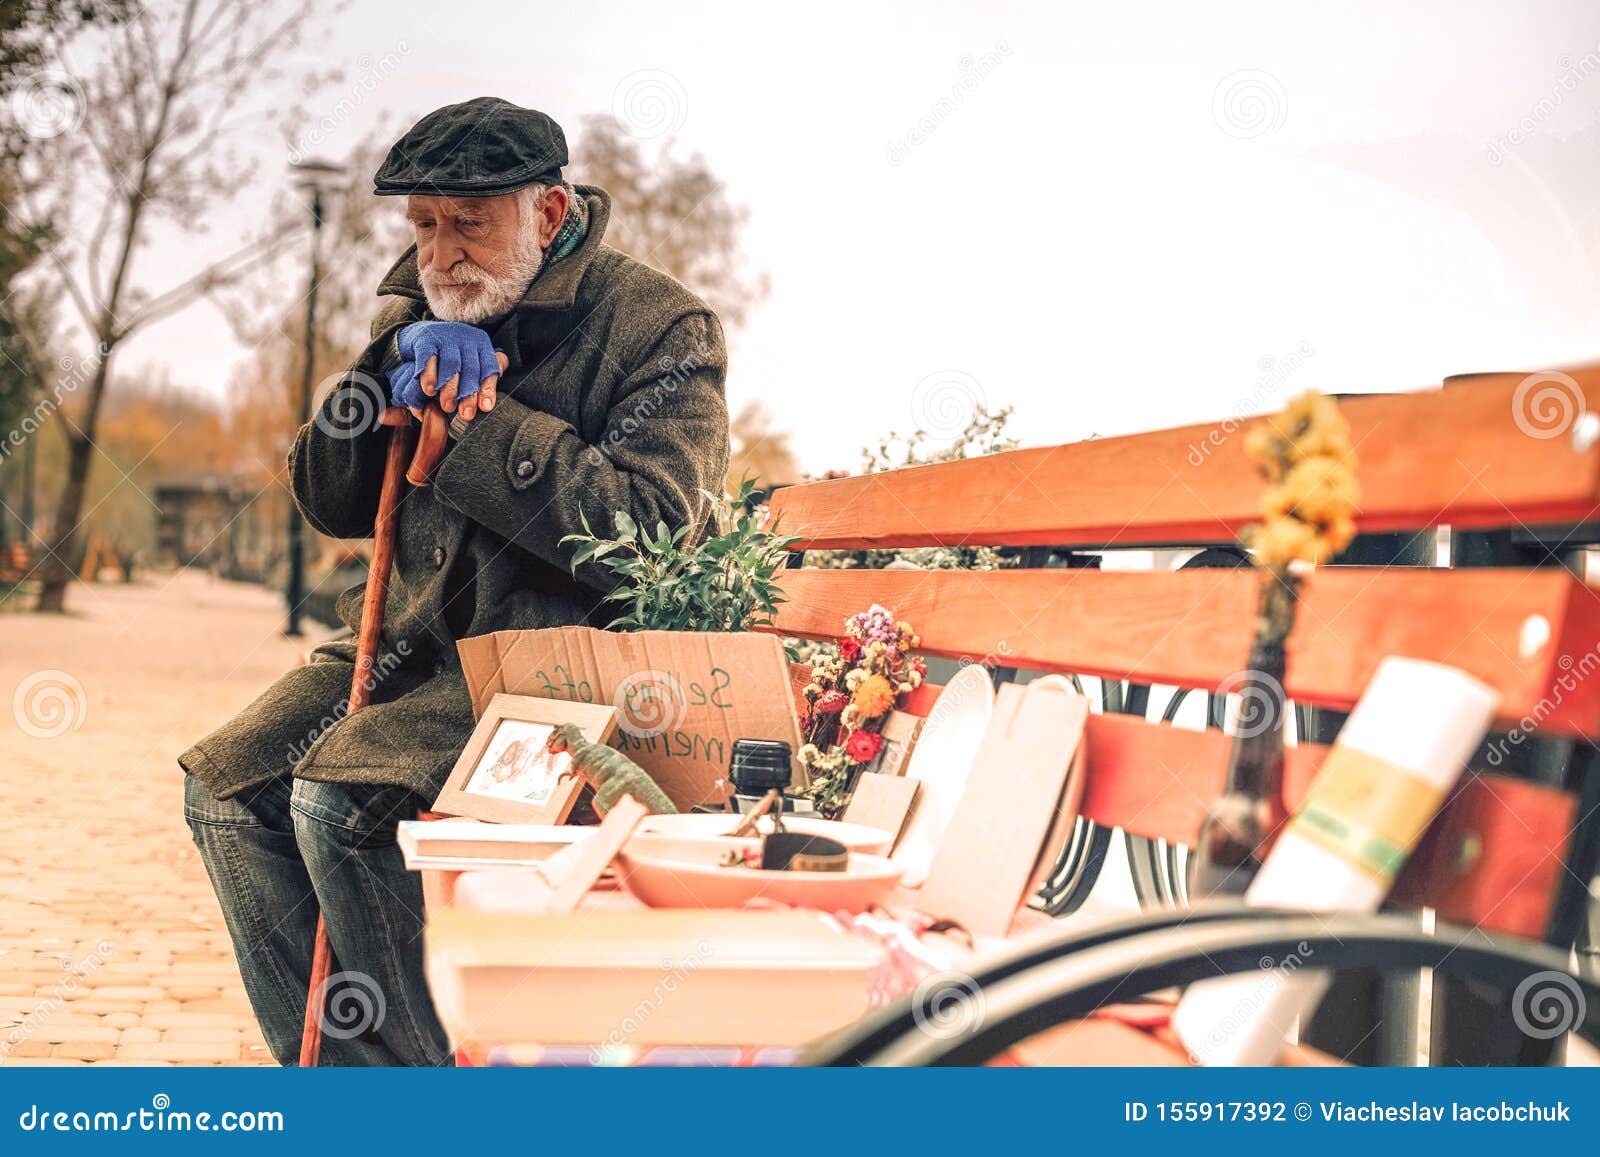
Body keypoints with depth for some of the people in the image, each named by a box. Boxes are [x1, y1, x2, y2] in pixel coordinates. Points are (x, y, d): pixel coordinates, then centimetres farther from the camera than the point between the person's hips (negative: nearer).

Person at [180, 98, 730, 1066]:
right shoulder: (426, 315, 13)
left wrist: (478, 422, -18)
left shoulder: (662, 326, -8)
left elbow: (650, 532, -21)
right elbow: (330, 503, 10)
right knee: (227, 787, -6)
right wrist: (393, 367, -8)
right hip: (425, 638, 8)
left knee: (340, 791, -26)